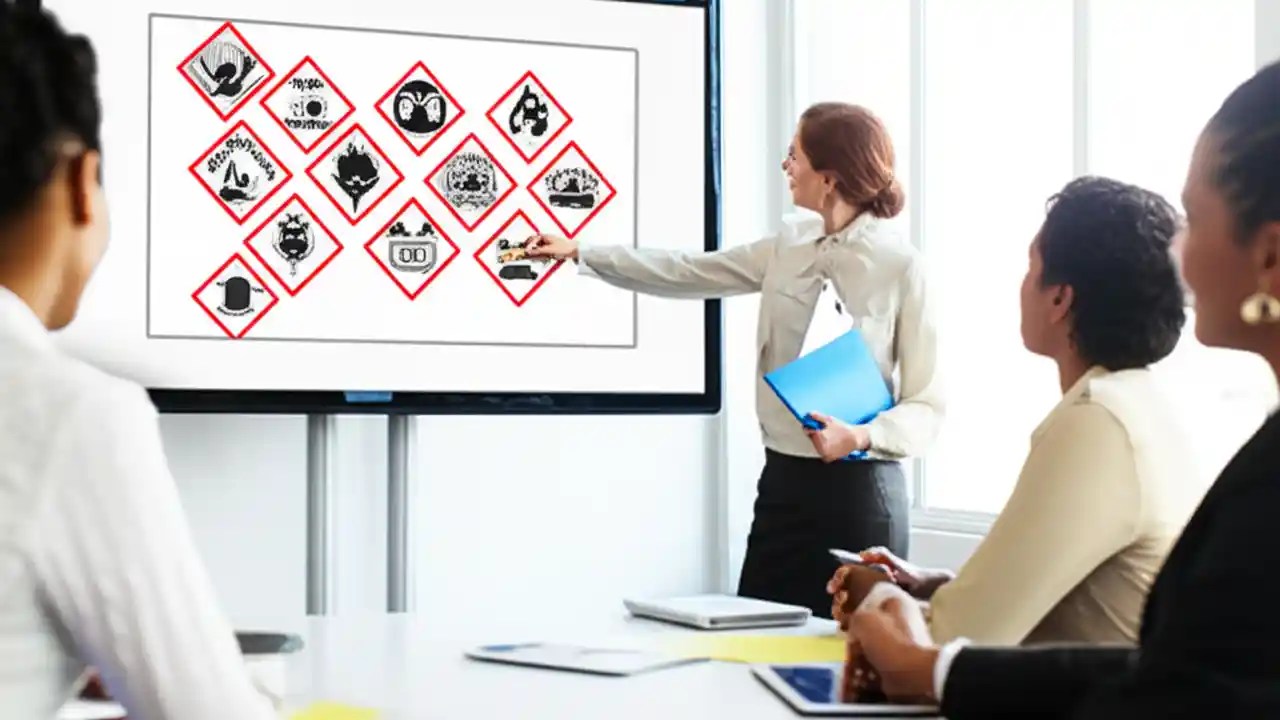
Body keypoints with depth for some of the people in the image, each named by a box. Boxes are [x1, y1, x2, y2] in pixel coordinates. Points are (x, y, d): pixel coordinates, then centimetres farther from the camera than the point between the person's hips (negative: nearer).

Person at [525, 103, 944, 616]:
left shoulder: (900, 266, -12)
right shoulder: (791, 246, 6)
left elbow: (925, 408, -10)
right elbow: (687, 273, 15)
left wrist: (862, 438, -28)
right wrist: (580, 253, 15)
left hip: (857, 490, -6)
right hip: (784, 479, 6)